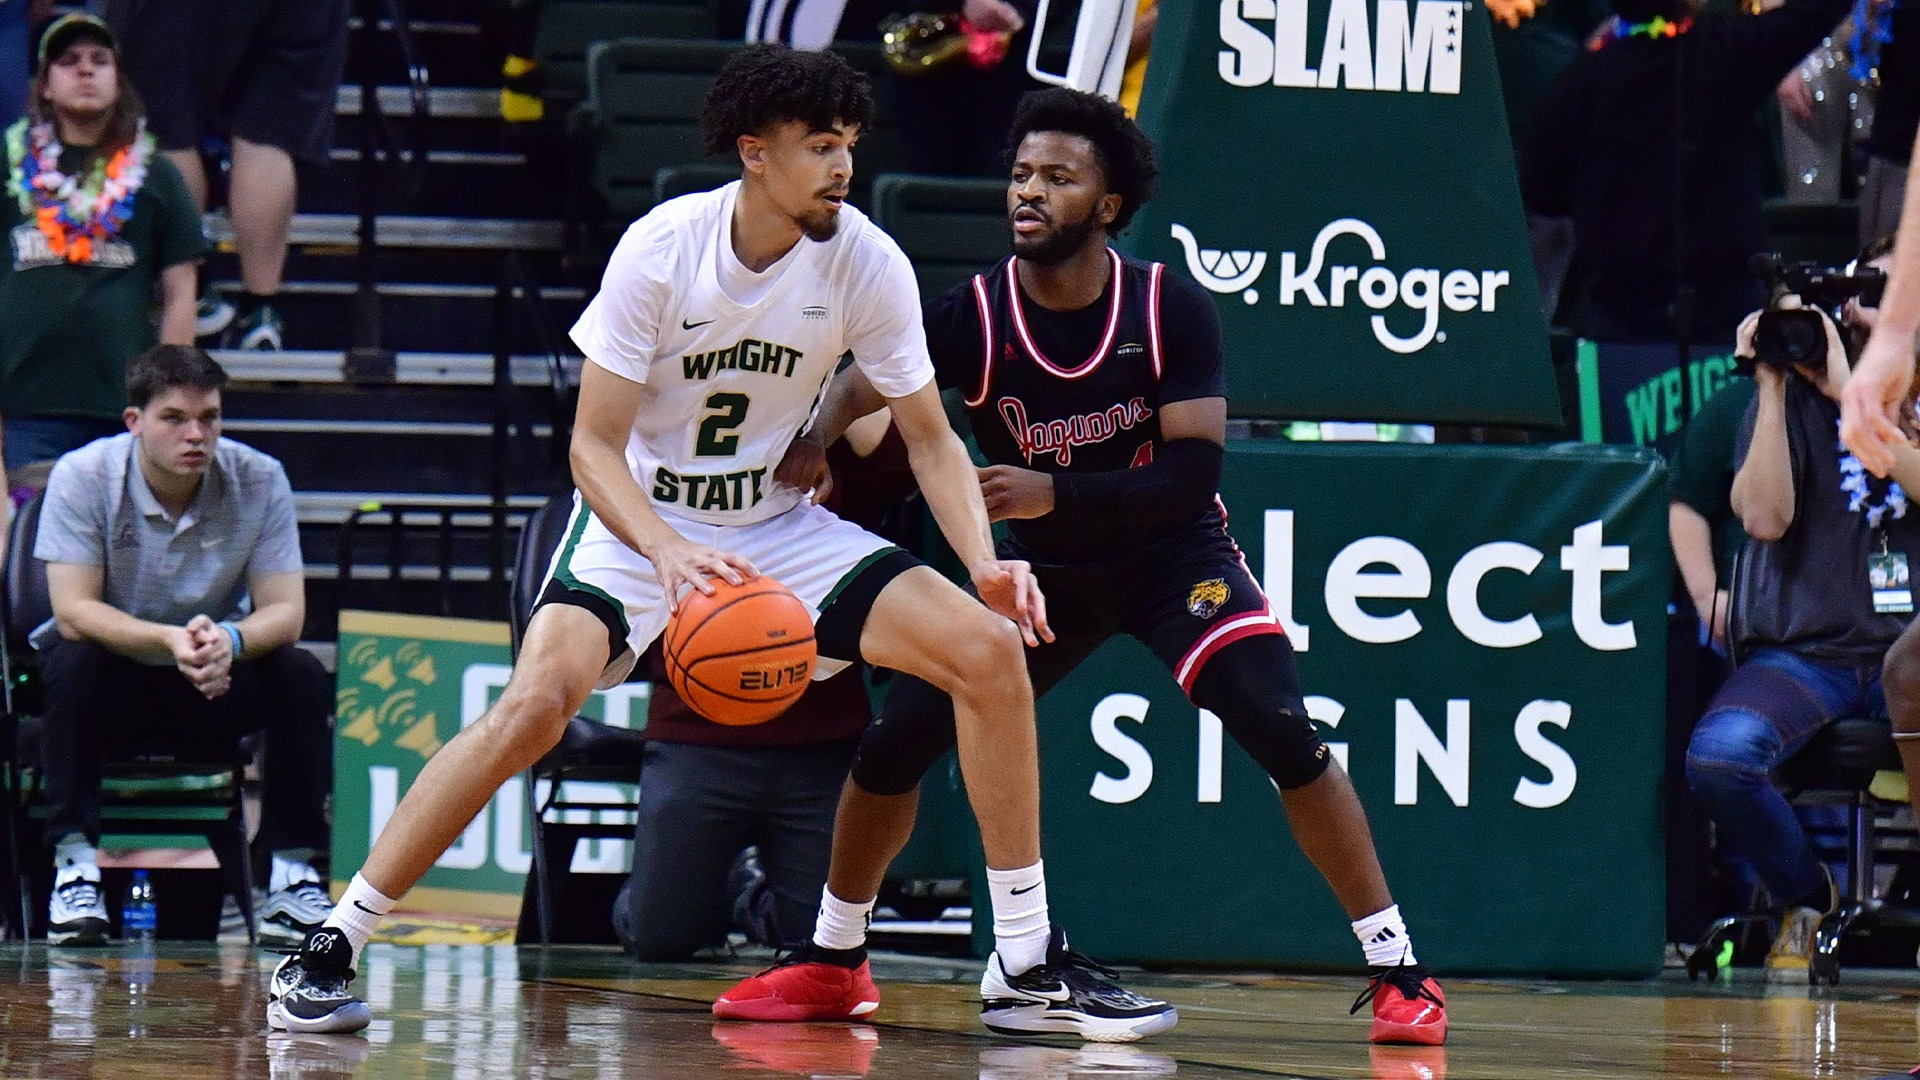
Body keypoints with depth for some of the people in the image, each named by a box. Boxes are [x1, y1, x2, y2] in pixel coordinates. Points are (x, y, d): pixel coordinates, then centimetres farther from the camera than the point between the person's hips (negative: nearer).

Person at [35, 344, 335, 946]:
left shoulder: (260, 480, -12)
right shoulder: (82, 478, -17)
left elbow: (285, 612, -15)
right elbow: (73, 610, -24)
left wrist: (229, 640, -40)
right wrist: (170, 640, -42)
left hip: (217, 679, 2)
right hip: (115, 677, -2)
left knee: (303, 677, -24)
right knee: (74, 664, -33)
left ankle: (292, 873, -18)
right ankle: (74, 864, -27)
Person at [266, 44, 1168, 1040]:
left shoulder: (868, 265, -13)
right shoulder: (662, 248, -21)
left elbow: (929, 438, -2)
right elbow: (593, 445, -18)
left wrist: (984, 562, -19)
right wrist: (670, 555, -36)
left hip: (780, 526, 4)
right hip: (641, 520, -4)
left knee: (991, 650, -12)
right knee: (536, 701, -28)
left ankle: (1026, 958, 0)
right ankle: (329, 947, -18)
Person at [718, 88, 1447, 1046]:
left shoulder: (1170, 311, -20)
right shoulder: (973, 318, -18)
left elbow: (1195, 470, -23)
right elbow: (853, 392, -11)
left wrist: (1055, 493, -34)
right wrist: (807, 456, -34)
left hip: (1171, 549, -2)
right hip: (1040, 566, 2)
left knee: (1281, 730, -23)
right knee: (893, 742, -6)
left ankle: (1396, 969, -13)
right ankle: (830, 957, 18)